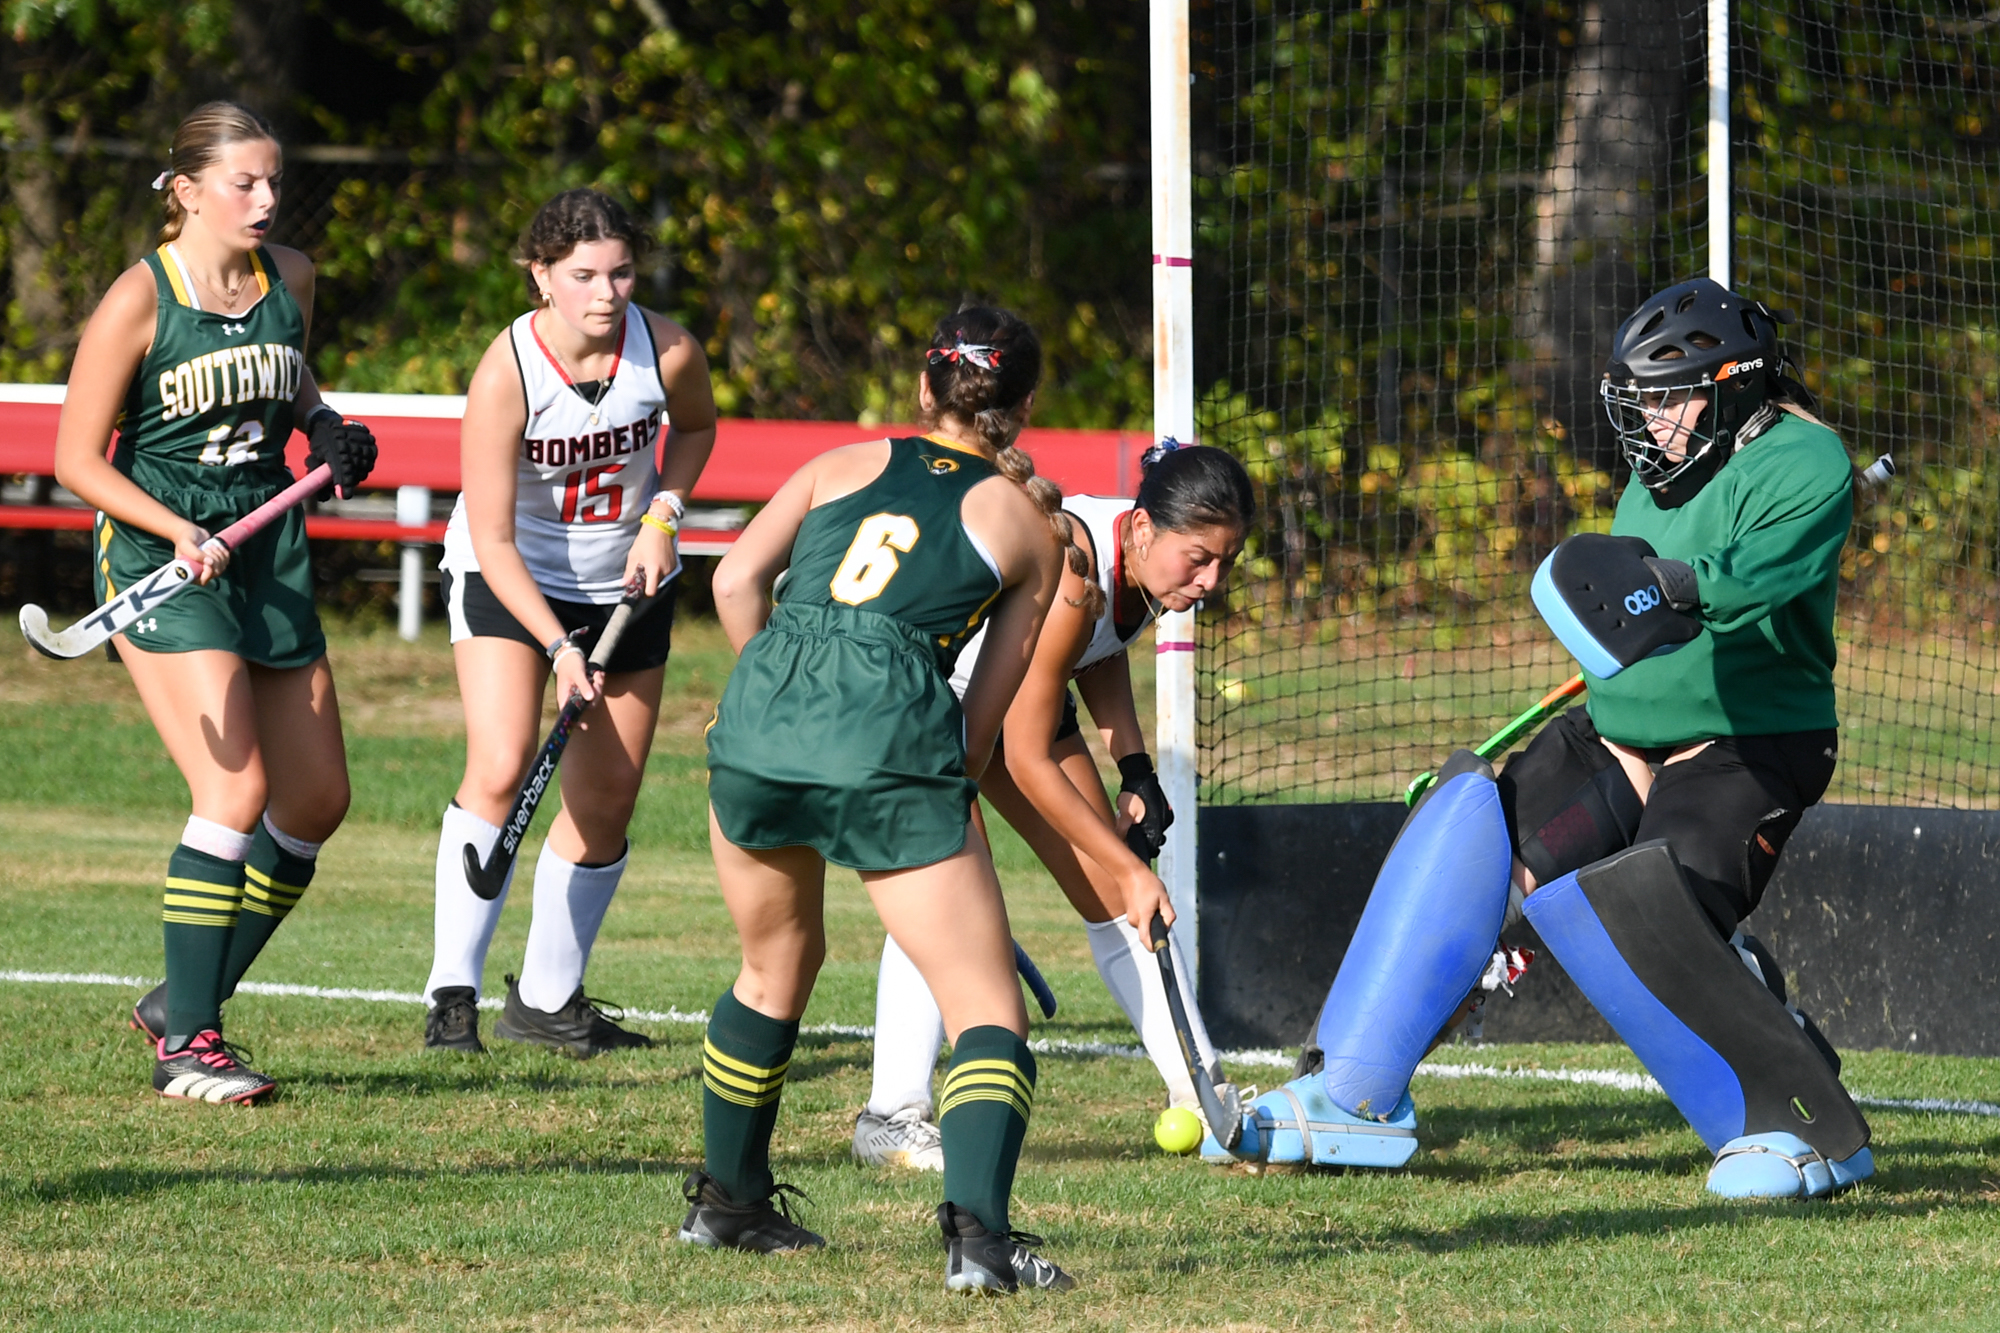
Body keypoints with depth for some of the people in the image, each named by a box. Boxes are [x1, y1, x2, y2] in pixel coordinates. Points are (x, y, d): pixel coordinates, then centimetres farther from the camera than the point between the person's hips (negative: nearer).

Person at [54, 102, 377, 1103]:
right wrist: (177, 530, -22)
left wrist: (329, 430, 4)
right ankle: (186, 1046, -13)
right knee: (237, 792, -19)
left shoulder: (289, 278, 4)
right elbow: (77, 459, -10)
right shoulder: (139, 300, -13)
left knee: (317, 798, 7)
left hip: (267, 549, 7)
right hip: (156, 550, -7)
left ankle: (184, 999, 22)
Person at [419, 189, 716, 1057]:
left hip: (627, 581, 4)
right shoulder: (505, 374, -27)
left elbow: (694, 425, 8)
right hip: (509, 578, -4)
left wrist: (662, 516, -8)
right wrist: (557, 645, -32)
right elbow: (493, 540, -24)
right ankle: (452, 992, -17)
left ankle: (548, 999, 19)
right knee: (500, 766, -22)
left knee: (608, 796, 5)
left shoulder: (668, 351, -18)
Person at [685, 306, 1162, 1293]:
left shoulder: (842, 464, 23)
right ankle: (977, 1231, -23)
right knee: (989, 1013, -1)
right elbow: (988, 705, 15)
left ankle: (727, 1201, 40)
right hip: (894, 727, -4)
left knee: (776, 969, 28)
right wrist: (952, 794, 25)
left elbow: (736, 581, 11)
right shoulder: (1033, 522, 18)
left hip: (760, 704, 4)